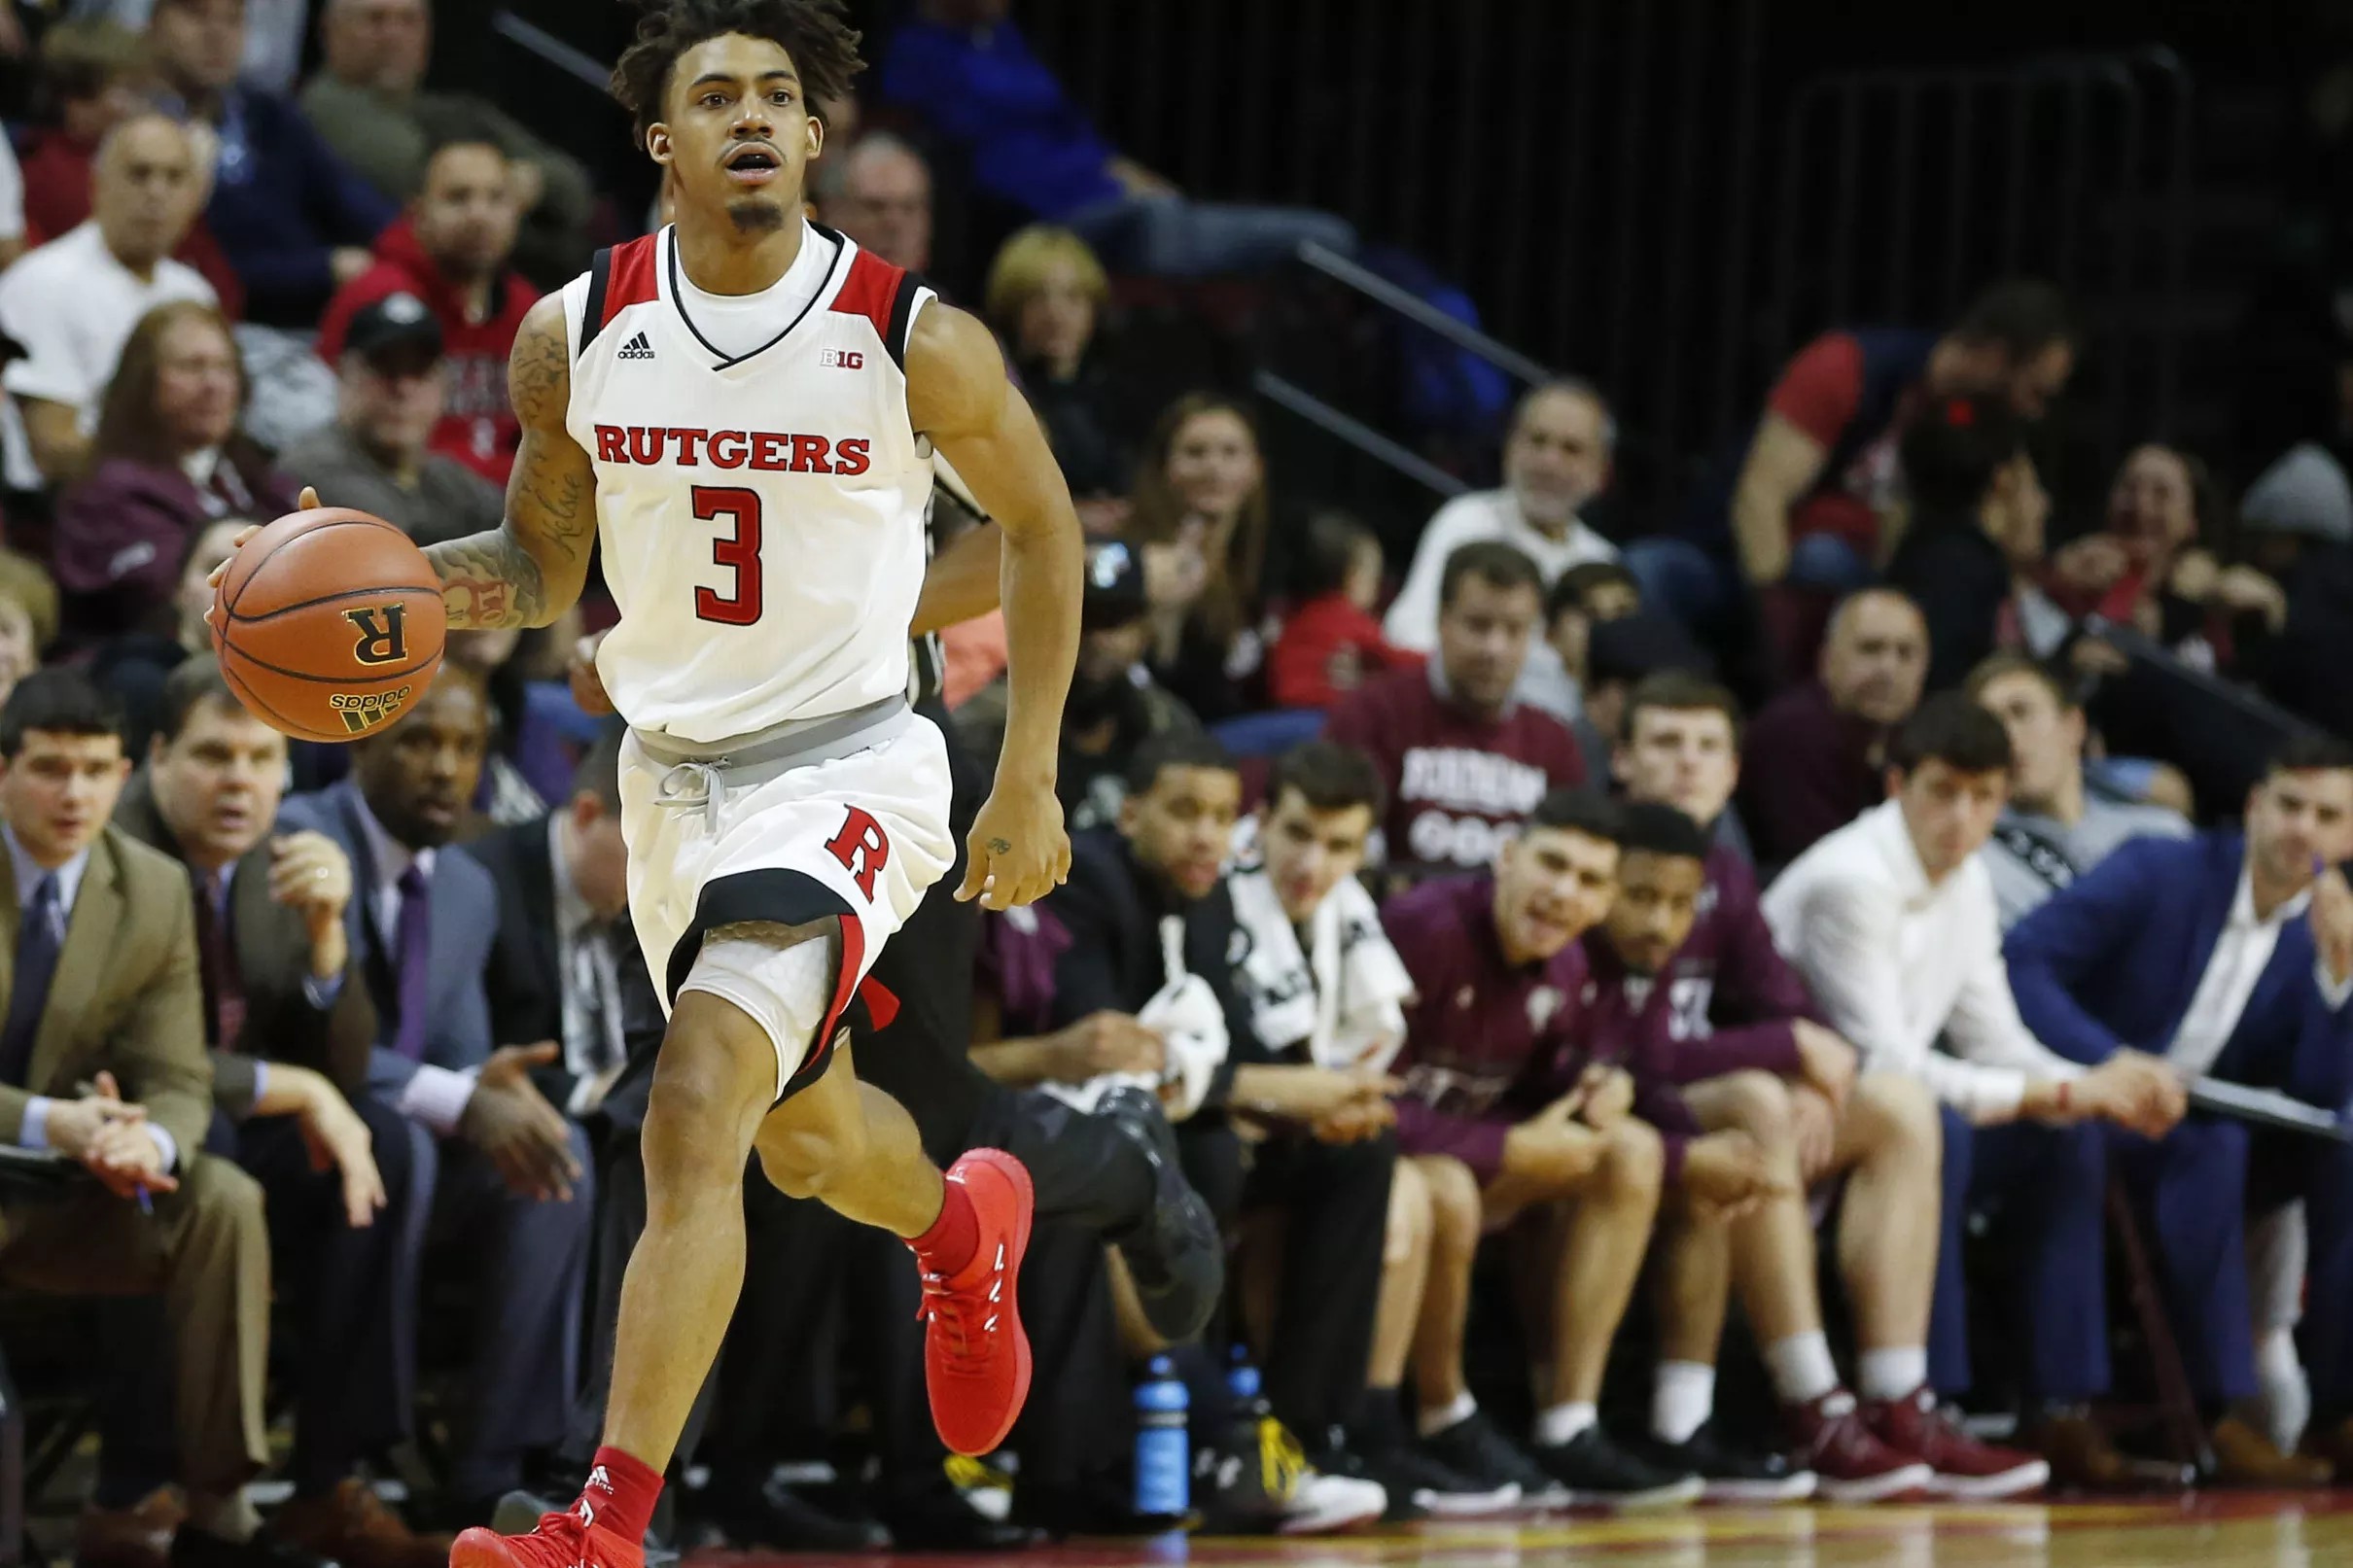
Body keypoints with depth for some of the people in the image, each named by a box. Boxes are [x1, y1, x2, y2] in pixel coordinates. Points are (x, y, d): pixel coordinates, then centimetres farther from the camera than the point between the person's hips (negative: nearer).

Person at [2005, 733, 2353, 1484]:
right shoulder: (2157, 874, -8)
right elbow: (2020, 964, -16)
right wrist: (2109, 1062, -28)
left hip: (2199, 1145, 5)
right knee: (2209, 1143, -34)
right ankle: (2223, 1415, -35)